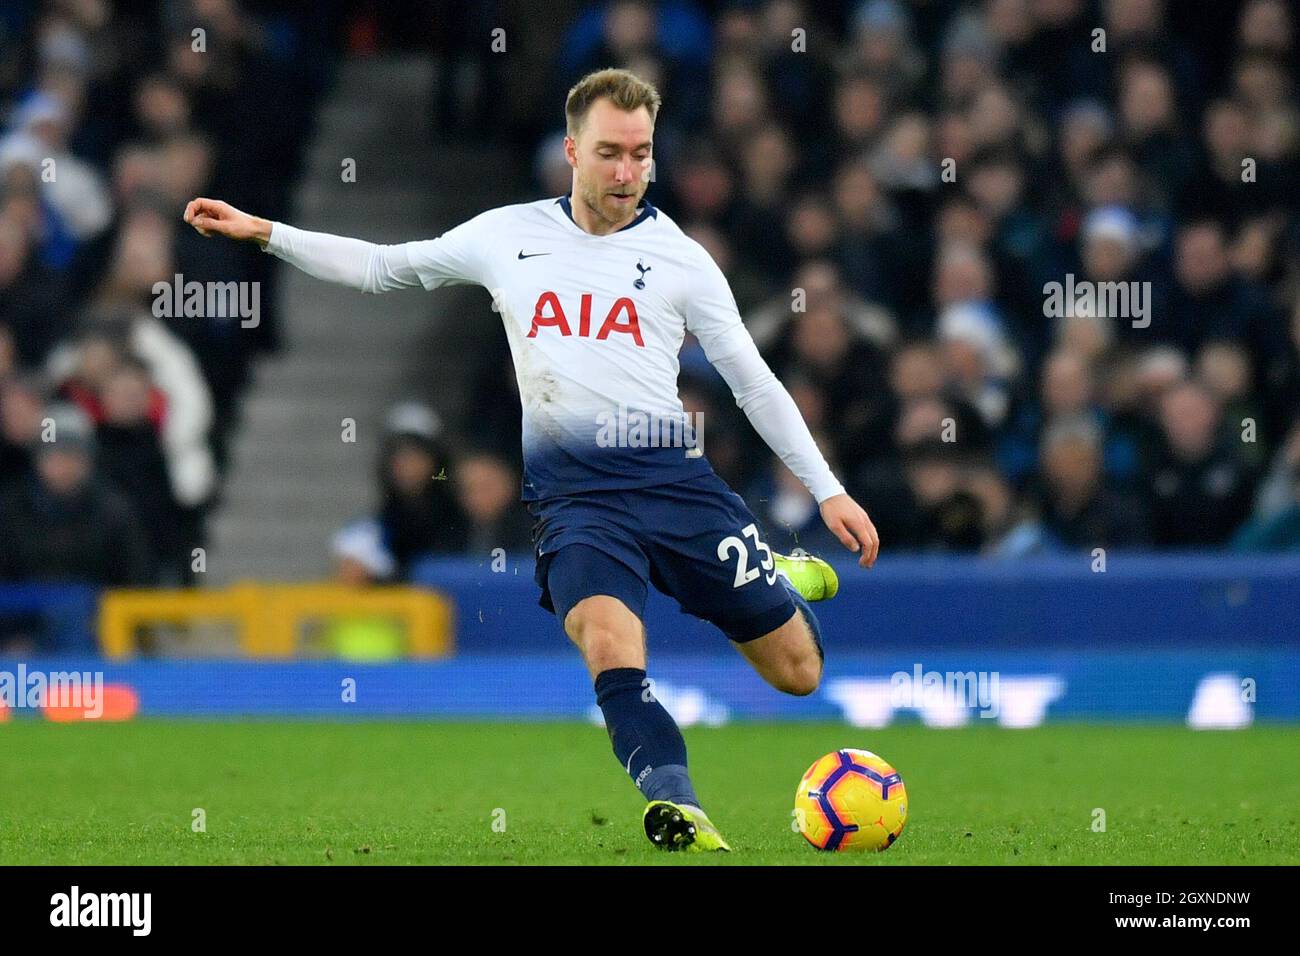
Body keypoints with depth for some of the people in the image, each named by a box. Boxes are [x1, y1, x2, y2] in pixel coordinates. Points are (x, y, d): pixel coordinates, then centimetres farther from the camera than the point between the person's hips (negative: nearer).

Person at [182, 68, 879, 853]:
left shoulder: (679, 257, 7)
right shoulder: (508, 235, 10)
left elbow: (754, 381, 10)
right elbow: (380, 268, 21)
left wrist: (829, 490, 5)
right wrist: (262, 232, 13)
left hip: (675, 477, 0)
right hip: (573, 489, 0)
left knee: (798, 673, 4)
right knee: (608, 641, -33)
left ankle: (791, 582, 38)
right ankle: (676, 807, -38)